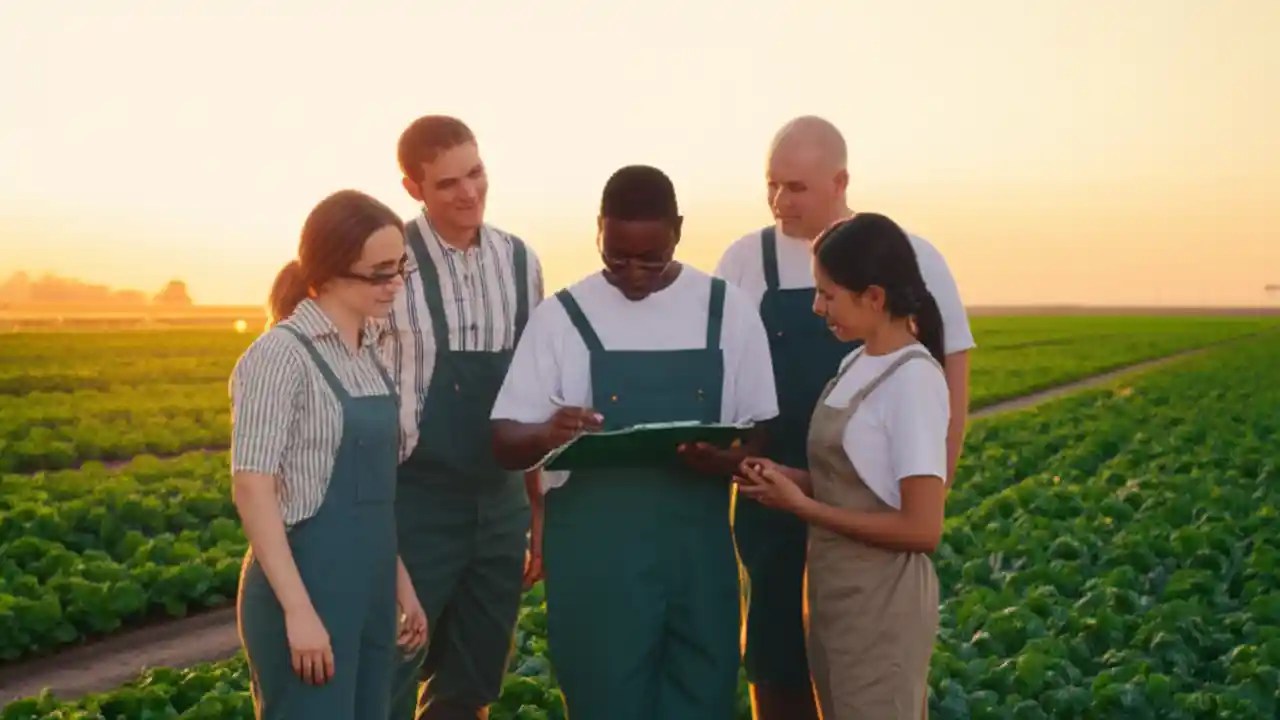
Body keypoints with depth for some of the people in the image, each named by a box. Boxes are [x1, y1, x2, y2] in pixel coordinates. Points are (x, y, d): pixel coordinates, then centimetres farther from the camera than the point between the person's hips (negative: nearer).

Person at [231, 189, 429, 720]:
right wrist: (298, 609, -20)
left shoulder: (369, 356, 10)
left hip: (367, 592, 7)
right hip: (307, 587, -7)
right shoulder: (281, 355, -12)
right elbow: (251, 486, -17)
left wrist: (399, 580, 14)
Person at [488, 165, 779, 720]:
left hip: (698, 545, 2)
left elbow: (759, 434, 5)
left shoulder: (729, 311, 2)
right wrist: (547, 434, -25)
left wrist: (726, 460, -18)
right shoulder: (561, 317, -2)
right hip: (593, 552, -1)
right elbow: (505, 442, -2)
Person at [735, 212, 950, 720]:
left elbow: (923, 528, -21)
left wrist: (802, 506, -18)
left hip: (883, 605, -8)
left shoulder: (913, 380, -18)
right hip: (835, 595, 8)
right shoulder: (856, 366, 7)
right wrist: (785, 476, -3)